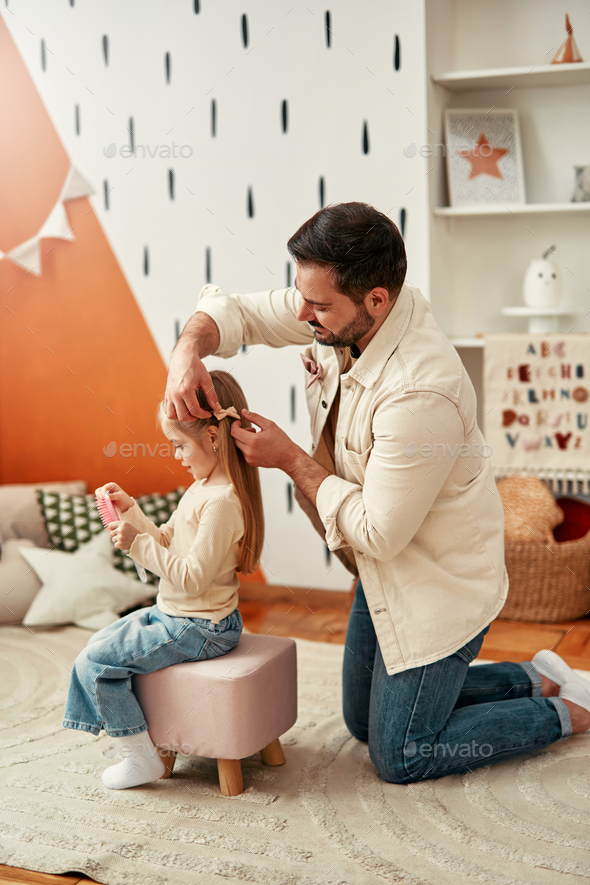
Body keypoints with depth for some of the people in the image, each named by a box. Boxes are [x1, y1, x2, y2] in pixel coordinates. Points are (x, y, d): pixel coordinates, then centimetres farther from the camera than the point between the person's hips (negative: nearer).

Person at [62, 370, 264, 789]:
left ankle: (143, 758, 2)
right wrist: (131, 511, 2)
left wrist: (138, 544, -25)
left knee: (94, 661, -9)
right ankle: (130, 733, 25)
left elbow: (192, 577, -28)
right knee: (102, 642, 21)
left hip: (197, 629, -11)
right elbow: (167, 542, 13)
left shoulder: (222, 502, -26)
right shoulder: (202, 488, 7)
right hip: (172, 613, 11)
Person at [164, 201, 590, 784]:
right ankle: (534, 679, 33)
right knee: (364, 720, 24)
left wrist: (290, 460, -22)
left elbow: (378, 533, -29)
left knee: (399, 759, 6)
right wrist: (189, 348, -23)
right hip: (387, 570, 9)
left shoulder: (421, 394, -37)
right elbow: (235, 310, -2)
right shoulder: (346, 310, -13)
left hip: (441, 585, -9)